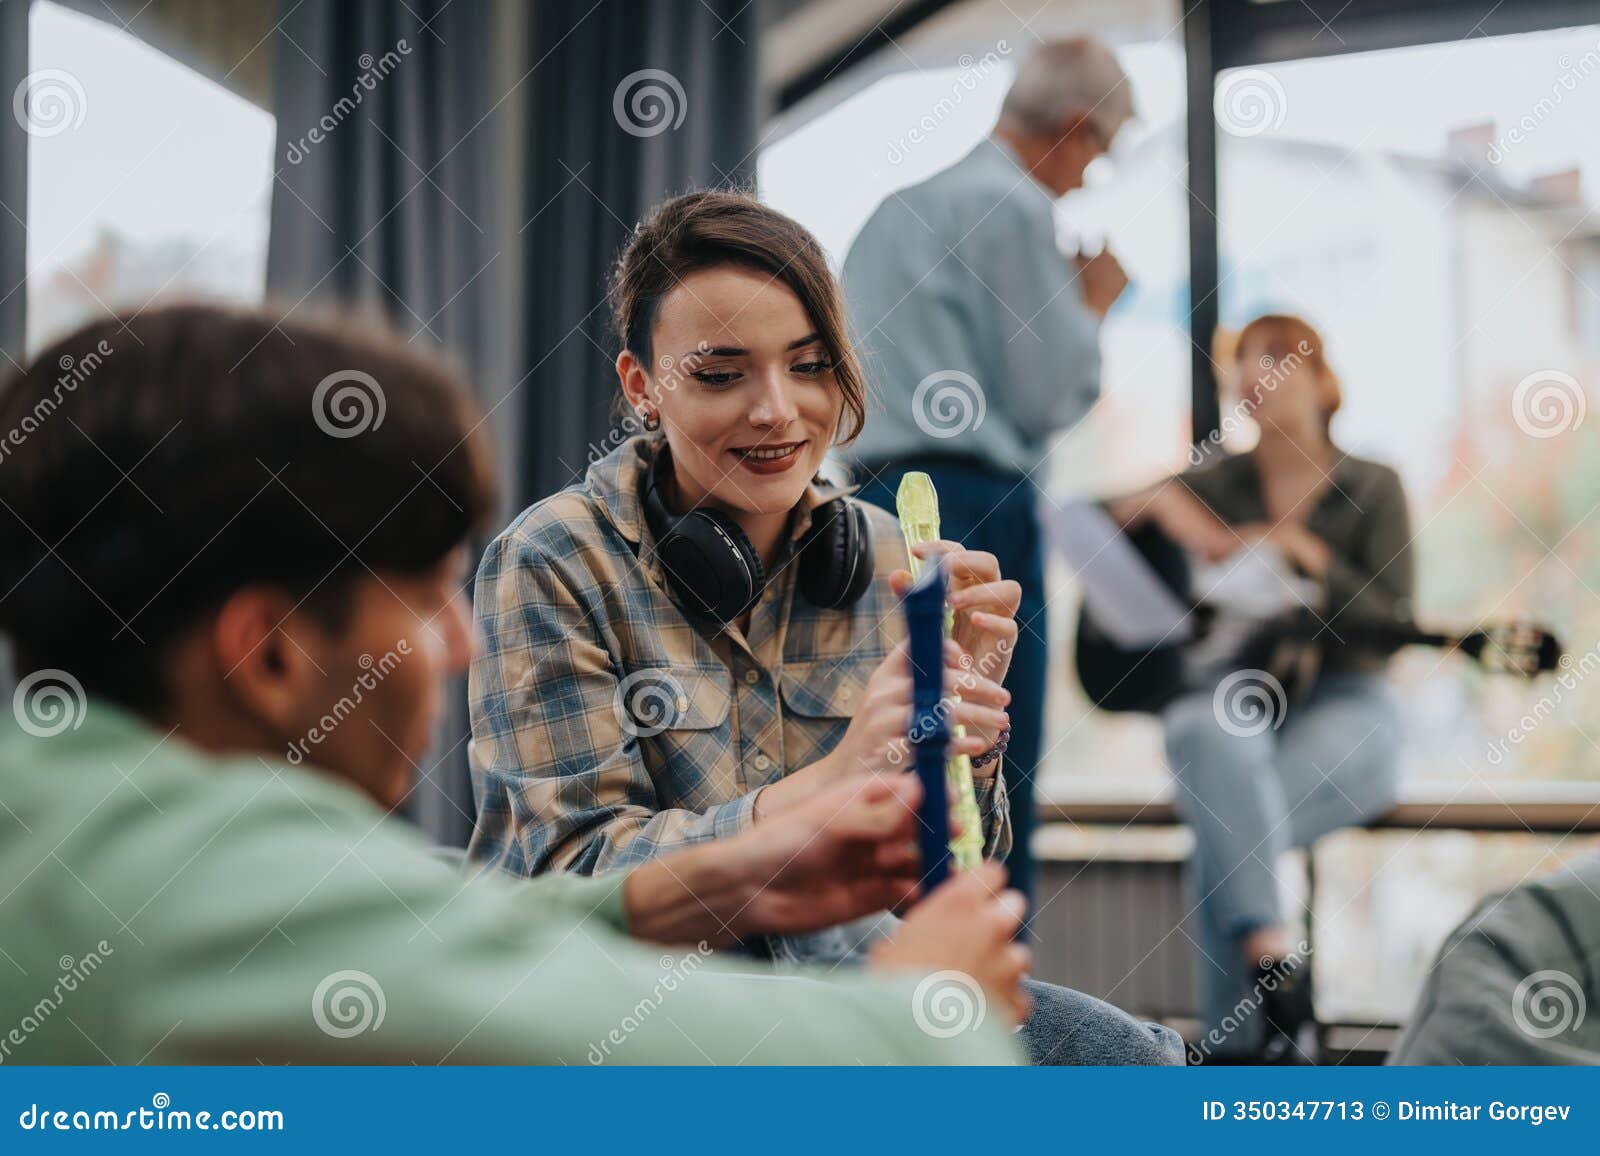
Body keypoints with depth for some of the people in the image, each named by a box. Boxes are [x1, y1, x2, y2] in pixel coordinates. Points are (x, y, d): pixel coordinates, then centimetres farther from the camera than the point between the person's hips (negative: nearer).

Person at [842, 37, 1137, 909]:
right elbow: (1048, 397, -9)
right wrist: (1093, 305, 9)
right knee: (991, 800, -8)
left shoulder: (896, 209, 21)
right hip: (975, 506, -9)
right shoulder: (1018, 208, -6)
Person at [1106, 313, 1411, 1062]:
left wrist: (1309, 558, -16)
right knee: (1218, 743, -39)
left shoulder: (1371, 489, 9)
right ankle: (1269, 952, -47)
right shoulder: (1217, 482, 15)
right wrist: (1158, 504, -11)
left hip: (1340, 709, -2)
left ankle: (1238, 1043, -28)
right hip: (1228, 692, 2)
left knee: (1225, 818, -34)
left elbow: (1394, 624, -3)